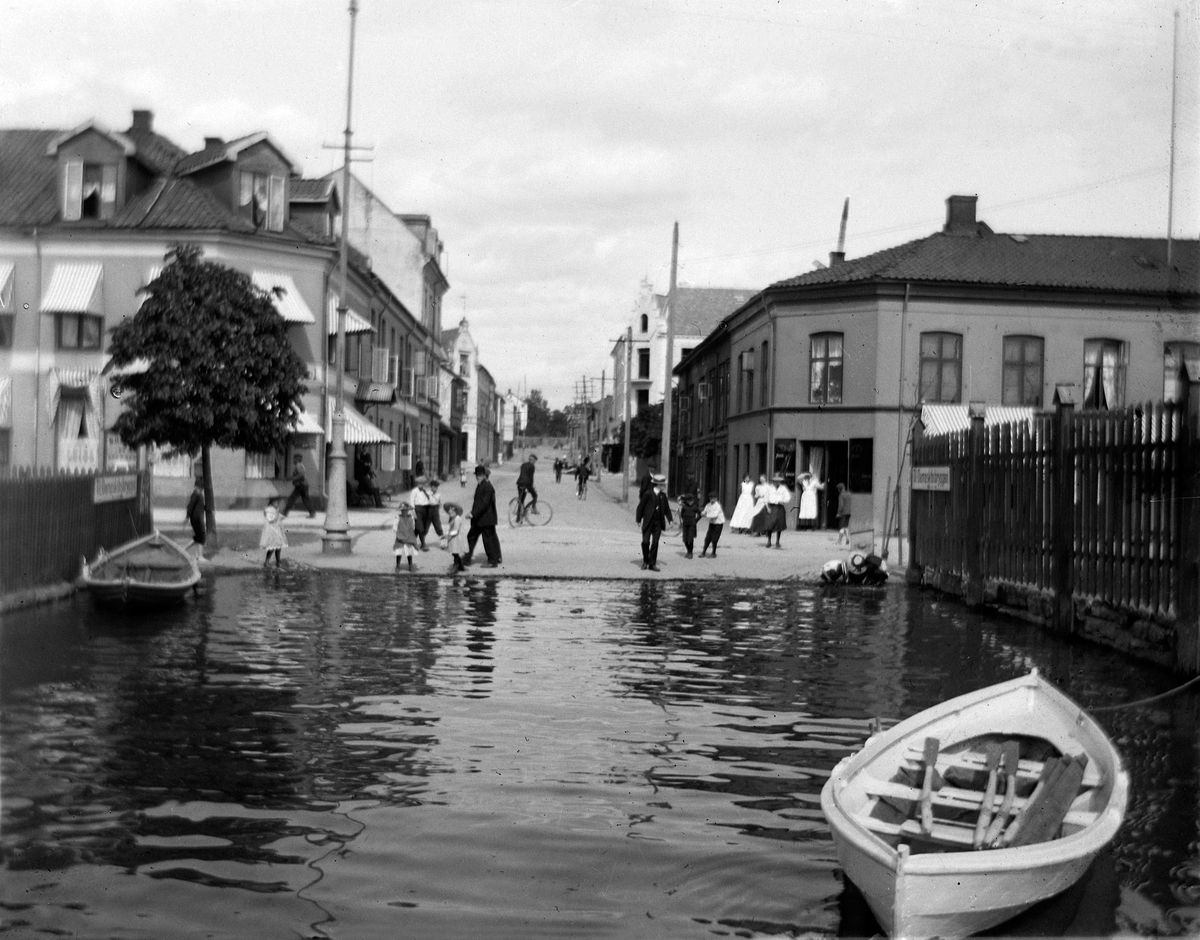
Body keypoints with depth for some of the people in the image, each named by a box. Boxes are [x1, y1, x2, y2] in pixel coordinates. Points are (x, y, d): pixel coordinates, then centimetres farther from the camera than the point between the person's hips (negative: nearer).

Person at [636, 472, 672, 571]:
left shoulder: (663, 495, 6)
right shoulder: (648, 494, -9)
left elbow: (667, 508, 13)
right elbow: (640, 507, -5)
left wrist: (670, 520, 3)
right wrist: (638, 519, -7)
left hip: (658, 522, 4)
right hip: (648, 521, -4)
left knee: (655, 543, 2)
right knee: (645, 541, -9)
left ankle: (652, 564, 7)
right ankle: (645, 560, 13)